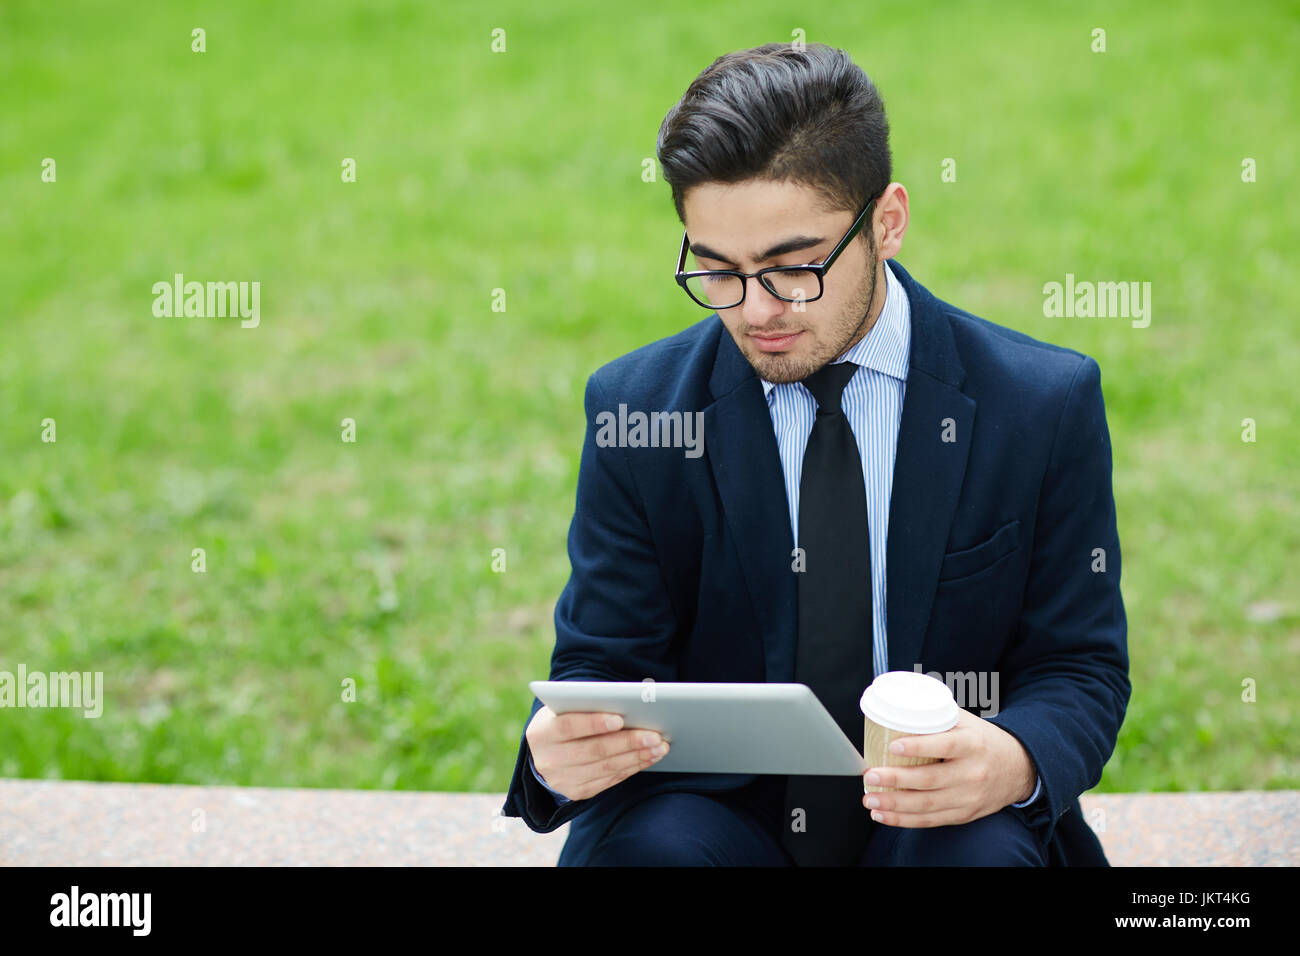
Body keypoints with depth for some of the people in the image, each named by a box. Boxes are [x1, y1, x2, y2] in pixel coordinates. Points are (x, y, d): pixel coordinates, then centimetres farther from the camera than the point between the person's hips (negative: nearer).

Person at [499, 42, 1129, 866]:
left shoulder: (1046, 405, -4)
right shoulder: (635, 409, -1)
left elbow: (1081, 671, 0)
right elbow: (600, 663, 2)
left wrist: (1015, 761, -24)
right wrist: (561, 748, -24)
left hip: (950, 820, 0)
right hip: (720, 815, 1)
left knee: (986, 852, -32)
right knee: (649, 838, -31)